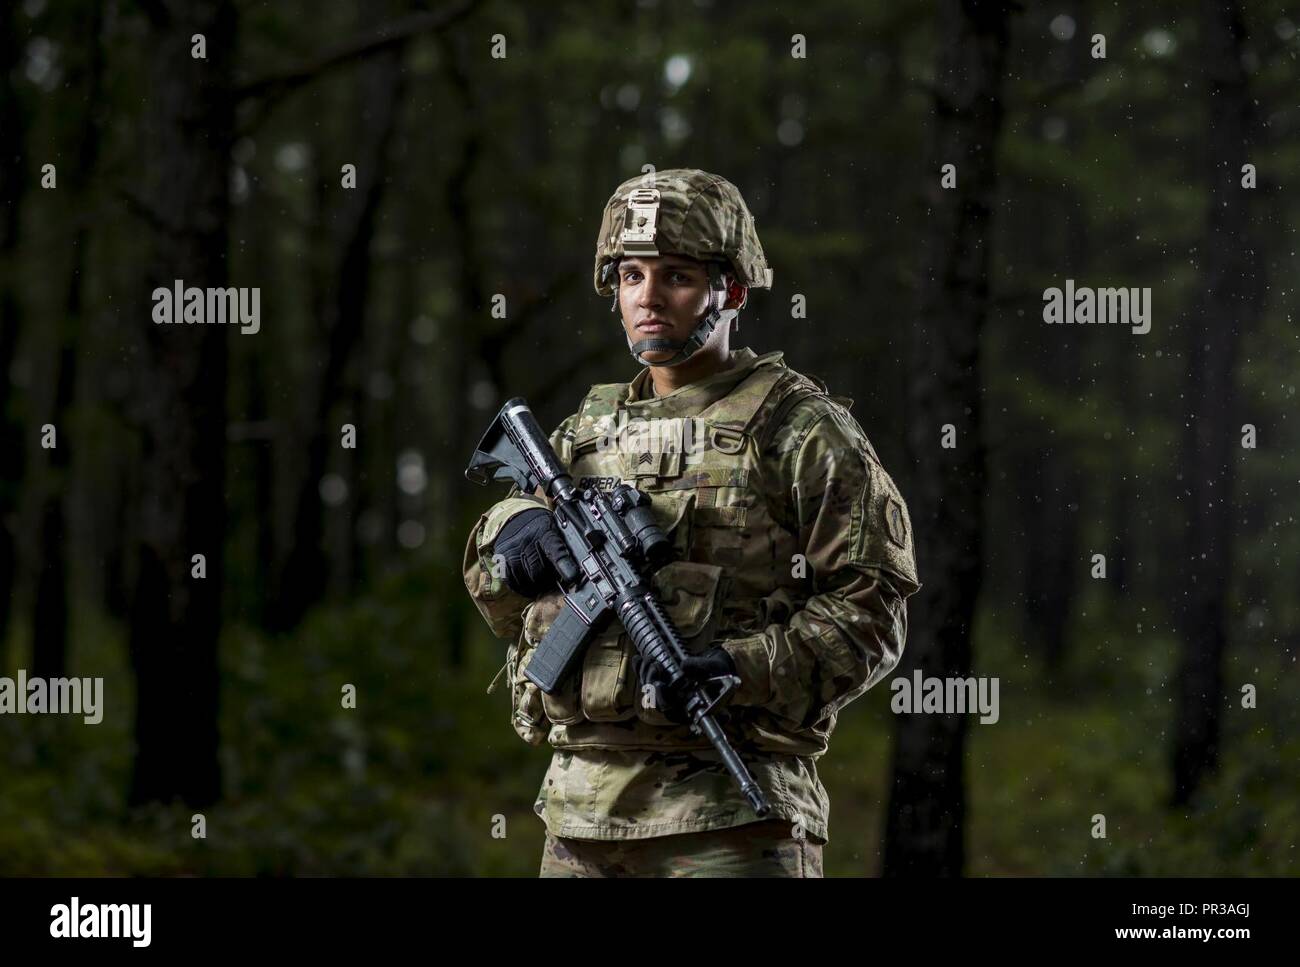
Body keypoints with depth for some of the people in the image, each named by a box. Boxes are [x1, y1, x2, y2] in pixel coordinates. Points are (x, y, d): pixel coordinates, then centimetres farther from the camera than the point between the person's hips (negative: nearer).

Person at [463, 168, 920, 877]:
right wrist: (515, 529, -3)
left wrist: (742, 672, -21)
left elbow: (869, 612, -7)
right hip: (582, 806, 6)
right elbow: (498, 599, 20)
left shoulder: (800, 430, -1)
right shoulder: (588, 429, 17)